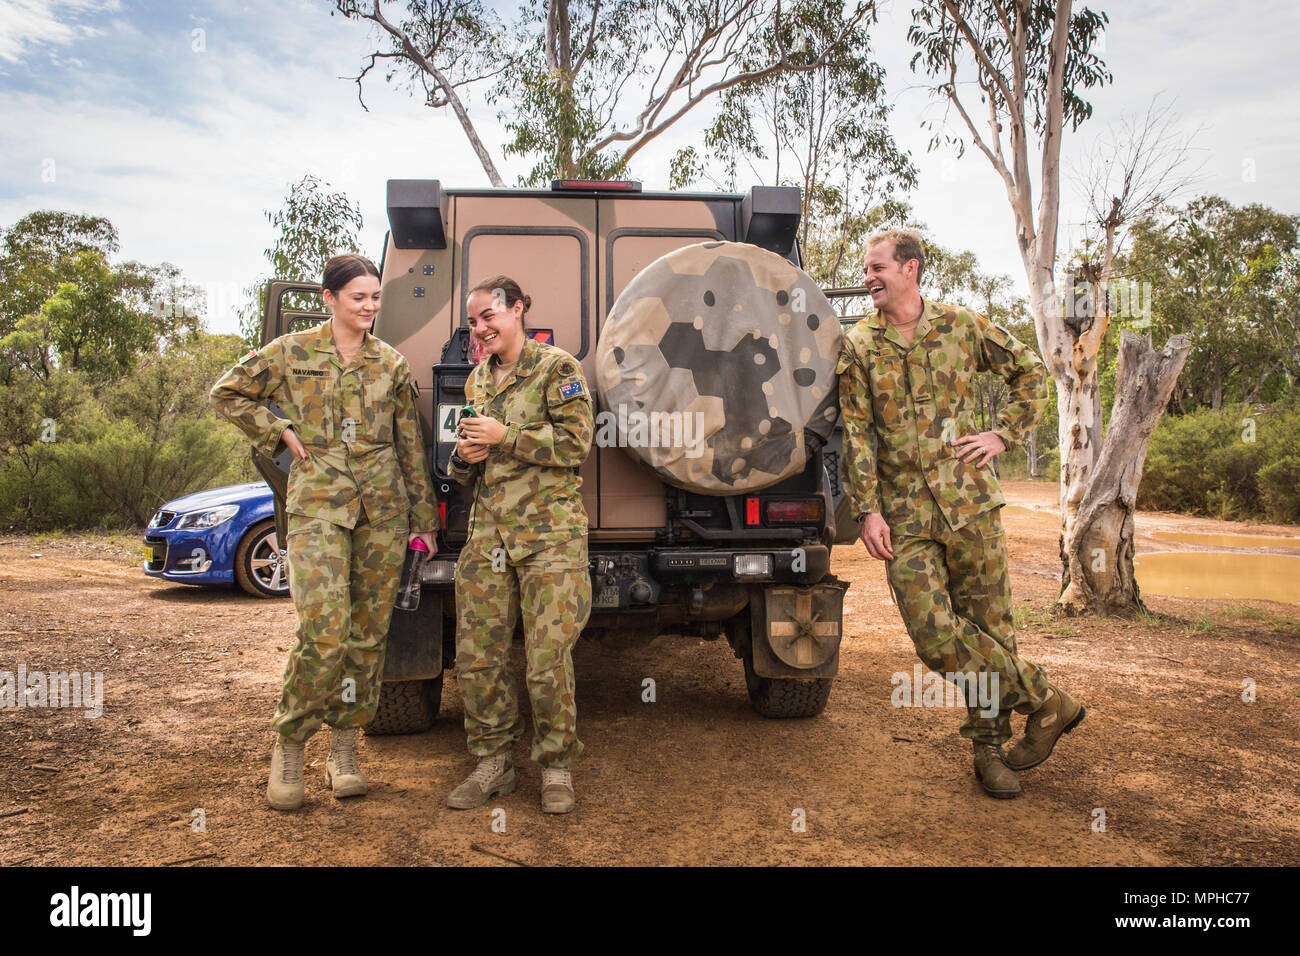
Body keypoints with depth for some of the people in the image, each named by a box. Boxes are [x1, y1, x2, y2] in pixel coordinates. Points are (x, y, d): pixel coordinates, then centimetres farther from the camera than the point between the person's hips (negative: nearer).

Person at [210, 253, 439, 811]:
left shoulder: (391, 364, 11)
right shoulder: (291, 353, 4)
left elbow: (411, 446, 13)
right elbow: (227, 394, 13)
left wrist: (423, 520, 11)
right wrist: (282, 431, 0)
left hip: (383, 508, 3)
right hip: (317, 503, -3)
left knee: (368, 633, 5)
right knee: (324, 630, -16)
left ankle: (344, 750, 18)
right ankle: (288, 745, 5)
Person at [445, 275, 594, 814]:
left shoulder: (557, 368, 1)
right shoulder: (478, 379, 19)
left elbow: (576, 442, -10)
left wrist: (505, 436, -12)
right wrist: (465, 456, 3)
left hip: (549, 532, -6)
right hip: (487, 531, 6)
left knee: (548, 658, -5)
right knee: (476, 655, 3)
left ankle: (557, 768, 12)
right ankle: (493, 763, 19)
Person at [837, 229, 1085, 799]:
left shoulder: (962, 326, 5)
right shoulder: (857, 347, 4)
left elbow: (1031, 372, 16)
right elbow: (856, 433, 0)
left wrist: (1004, 434, 4)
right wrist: (867, 510, -7)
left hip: (970, 500, 0)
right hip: (903, 515, 0)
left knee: (988, 627, 5)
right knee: (935, 635, -8)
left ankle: (988, 742, 24)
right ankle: (1045, 701, 11)